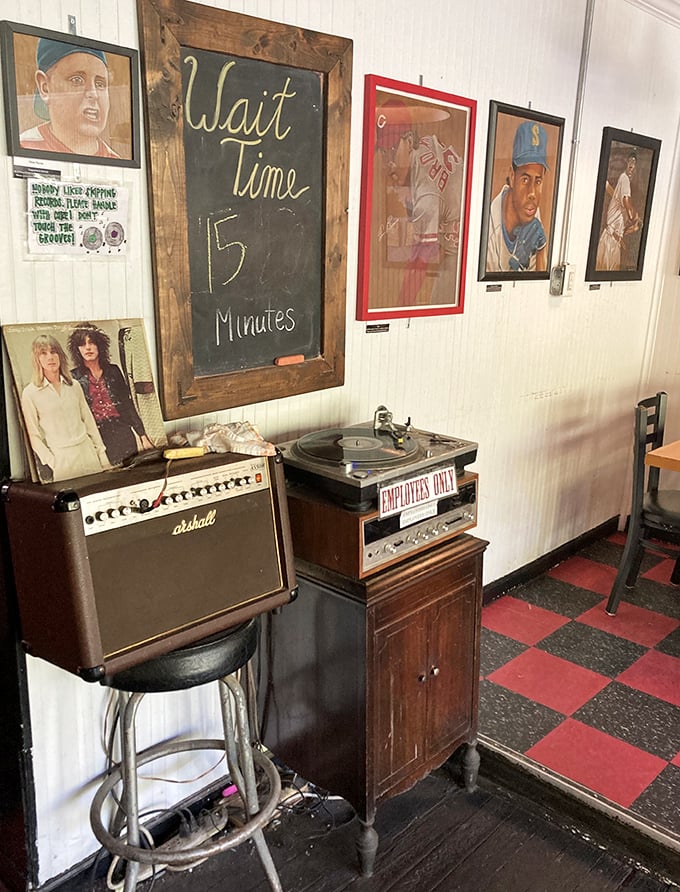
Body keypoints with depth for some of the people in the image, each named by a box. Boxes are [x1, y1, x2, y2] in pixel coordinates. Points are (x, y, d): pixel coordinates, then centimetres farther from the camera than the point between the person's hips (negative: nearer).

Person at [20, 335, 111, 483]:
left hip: (87, 452, 3)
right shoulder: (30, 393, -3)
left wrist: (102, 453, 9)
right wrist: (52, 463, -11)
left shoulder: (73, 386, 7)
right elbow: (33, 435, -4)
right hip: (60, 460, -3)